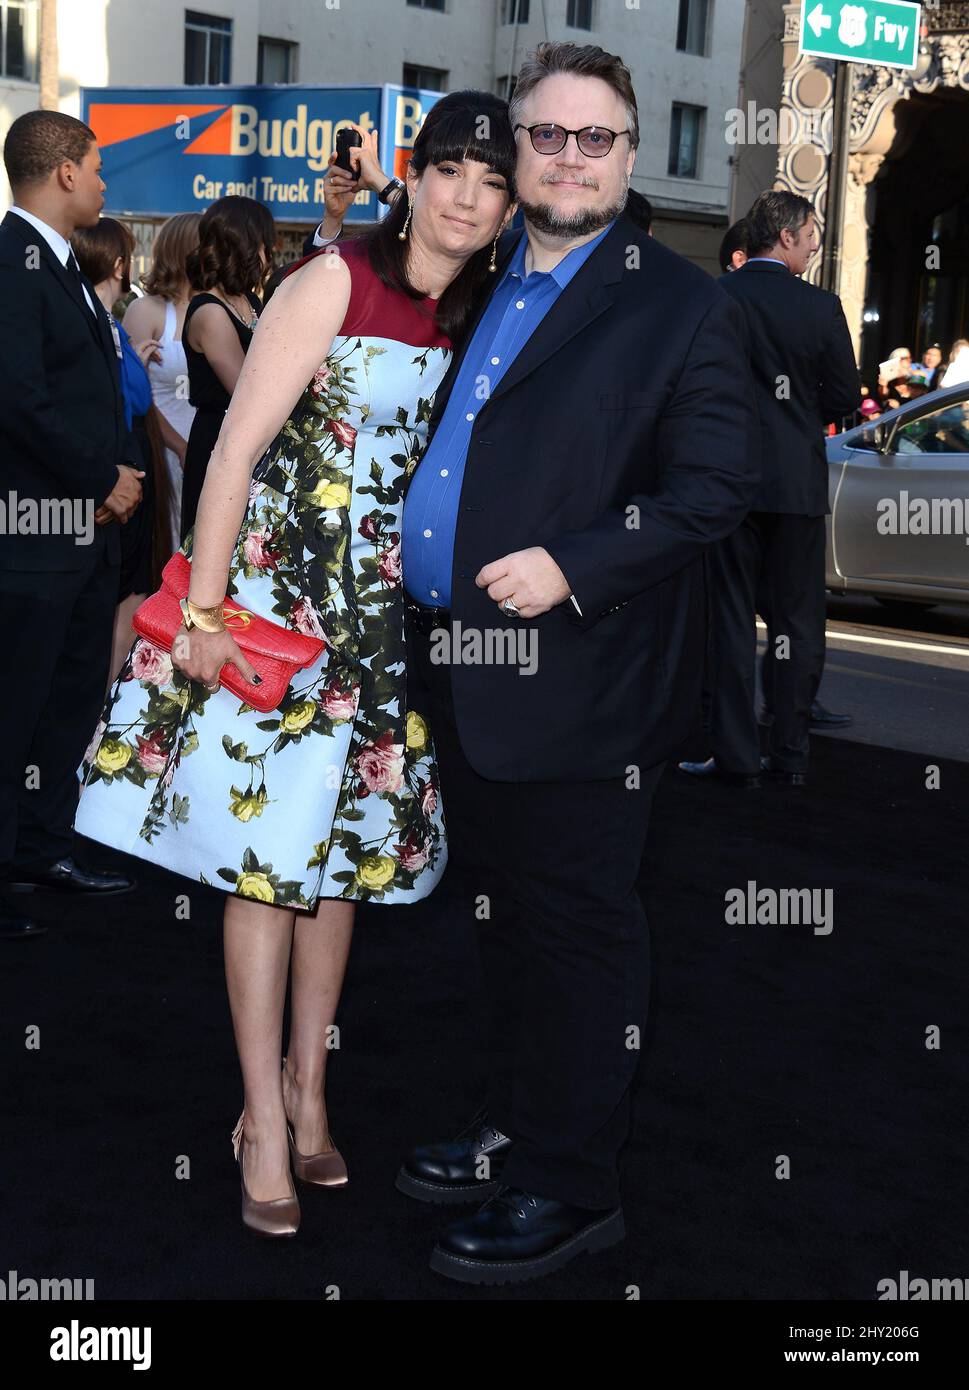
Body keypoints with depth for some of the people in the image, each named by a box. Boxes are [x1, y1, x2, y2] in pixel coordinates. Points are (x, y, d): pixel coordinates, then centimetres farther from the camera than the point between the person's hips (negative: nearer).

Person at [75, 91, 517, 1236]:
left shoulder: (479, 322, 7)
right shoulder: (335, 280, -10)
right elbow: (237, 445, -13)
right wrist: (201, 610, -16)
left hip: (387, 617, 6)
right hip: (279, 595, -5)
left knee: (346, 847, 12)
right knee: (265, 849, -1)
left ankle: (306, 1087, 26)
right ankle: (265, 1118, 11)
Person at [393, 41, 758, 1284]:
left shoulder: (681, 306, -5)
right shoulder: (478, 283, 15)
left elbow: (715, 489, -11)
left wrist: (571, 568, -19)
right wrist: (409, 542, 8)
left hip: (577, 679, -7)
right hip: (461, 663, 7)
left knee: (577, 934, 3)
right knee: (502, 923, 18)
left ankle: (570, 1183, 16)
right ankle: (516, 1128, 34)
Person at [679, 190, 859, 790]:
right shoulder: (821, 306, -5)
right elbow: (845, 396, -1)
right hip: (799, 481, 0)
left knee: (732, 620, 5)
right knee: (799, 621, 9)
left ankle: (737, 756, 6)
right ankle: (791, 755, 12)